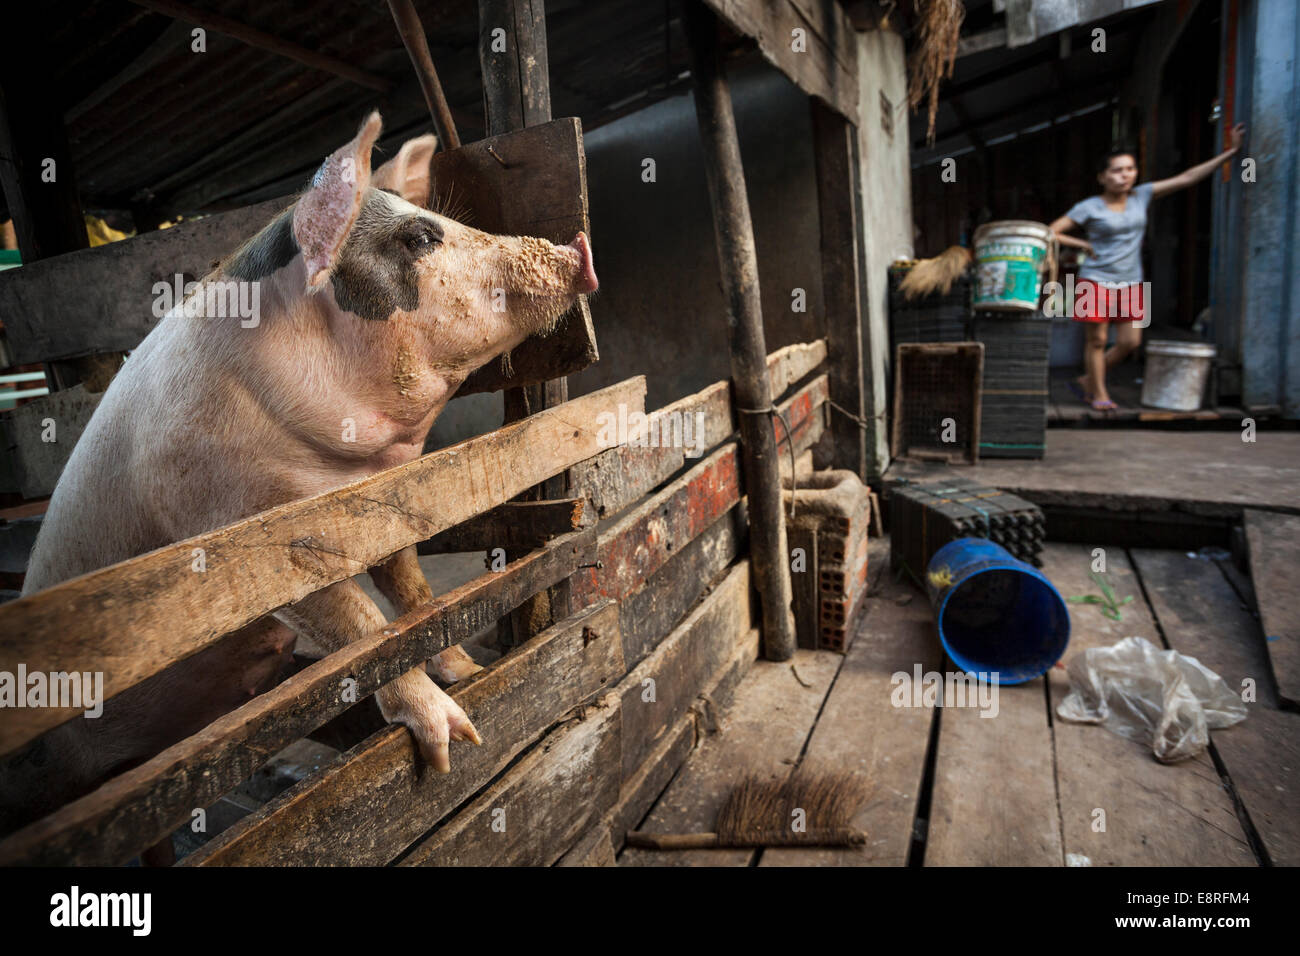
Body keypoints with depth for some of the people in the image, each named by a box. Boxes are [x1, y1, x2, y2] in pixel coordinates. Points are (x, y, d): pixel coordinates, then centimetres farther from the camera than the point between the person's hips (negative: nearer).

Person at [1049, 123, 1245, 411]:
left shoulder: (1141, 196, 7)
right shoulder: (1089, 208, -7)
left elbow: (1186, 178, 8)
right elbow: (1050, 233, -9)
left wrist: (1229, 152, 6)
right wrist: (1083, 244, -13)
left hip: (1130, 284, 5)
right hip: (1096, 282, -5)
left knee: (1130, 342, 4)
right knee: (1097, 340, 1)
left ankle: (1086, 380, 20)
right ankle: (1099, 394, 13)